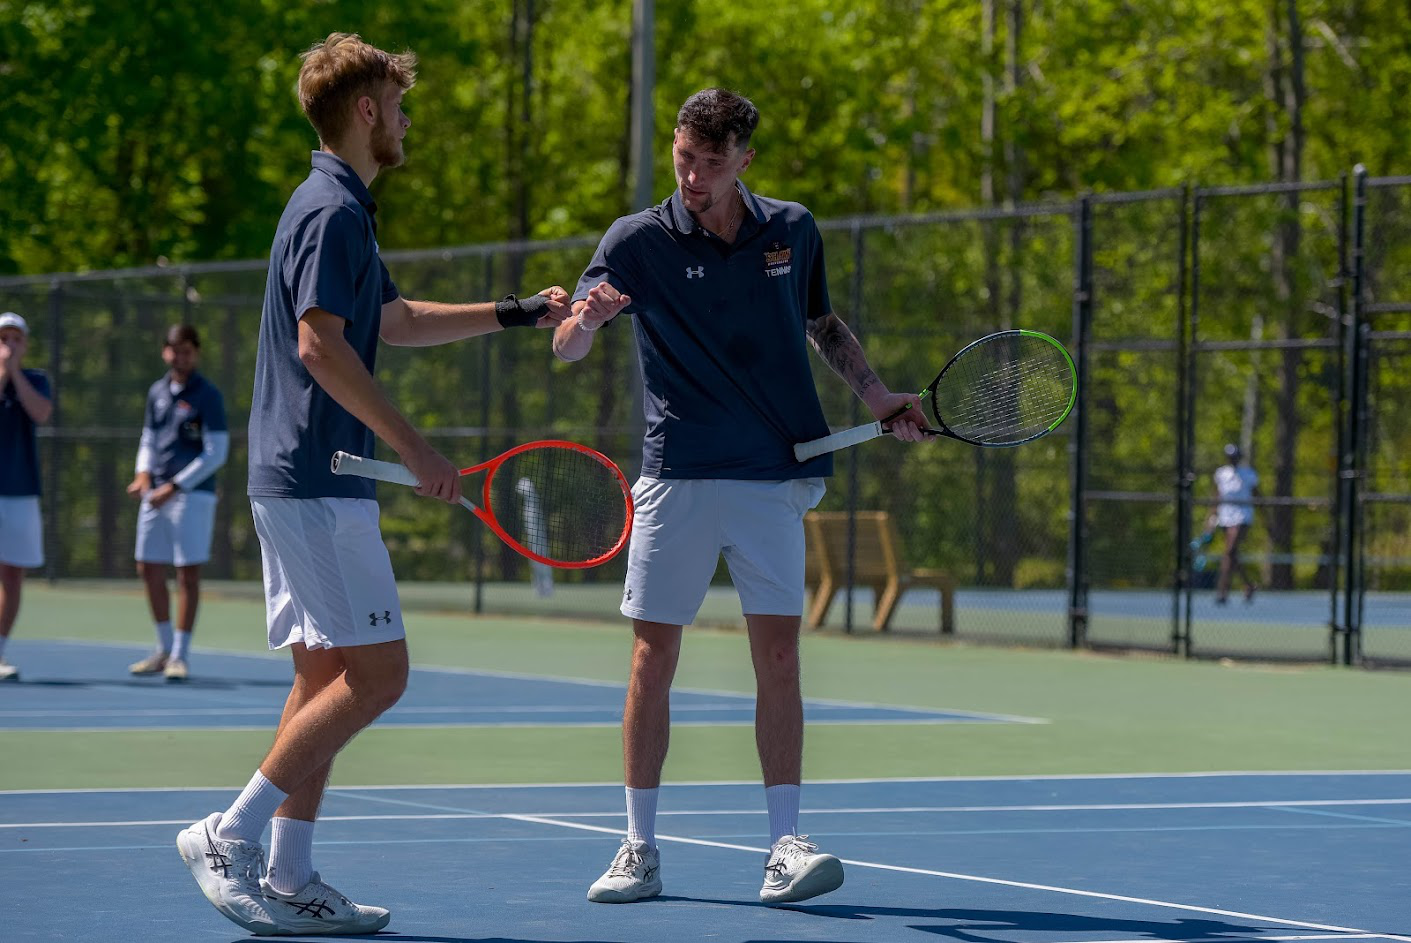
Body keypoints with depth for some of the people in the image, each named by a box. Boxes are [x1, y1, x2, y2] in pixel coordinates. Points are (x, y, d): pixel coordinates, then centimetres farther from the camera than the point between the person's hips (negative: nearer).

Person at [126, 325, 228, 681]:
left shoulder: (207, 395, -6)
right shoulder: (156, 393, 12)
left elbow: (216, 453, -10)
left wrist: (175, 486, -15)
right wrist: (143, 473, 0)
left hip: (193, 494, -6)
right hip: (156, 494, 6)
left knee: (188, 573, -4)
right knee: (149, 570, 8)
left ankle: (179, 655, 2)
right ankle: (164, 648, 21)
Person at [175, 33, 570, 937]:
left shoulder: (336, 207, 20)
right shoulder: (334, 211, -13)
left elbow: (395, 321, 32)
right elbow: (321, 346, -22)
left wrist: (521, 312, 33)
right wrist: (416, 449, -21)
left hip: (296, 481, 11)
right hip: (318, 484, -11)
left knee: (328, 675, 9)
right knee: (376, 671, -11)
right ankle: (231, 836, -10)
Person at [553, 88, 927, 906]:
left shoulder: (794, 231, 6)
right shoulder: (638, 241, -2)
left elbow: (823, 325, 24)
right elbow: (566, 348, -11)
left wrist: (877, 395, 12)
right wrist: (585, 317, -34)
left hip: (775, 477, 1)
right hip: (677, 477, -1)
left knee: (779, 655, -5)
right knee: (653, 658, 0)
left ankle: (786, 847, -4)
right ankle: (640, 850, 8)